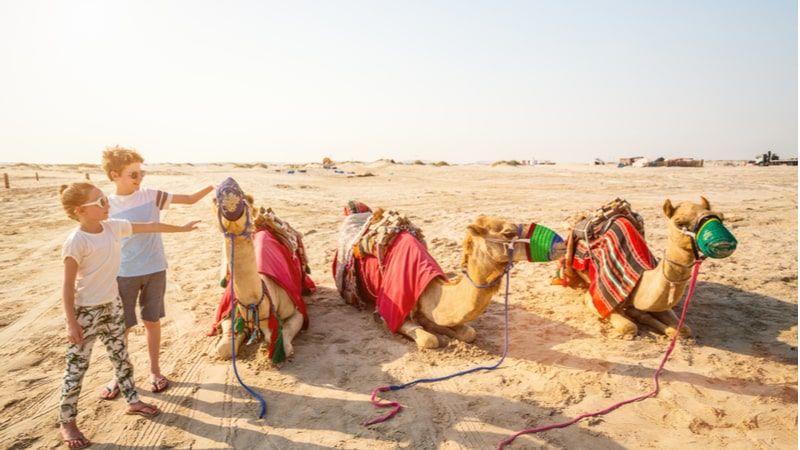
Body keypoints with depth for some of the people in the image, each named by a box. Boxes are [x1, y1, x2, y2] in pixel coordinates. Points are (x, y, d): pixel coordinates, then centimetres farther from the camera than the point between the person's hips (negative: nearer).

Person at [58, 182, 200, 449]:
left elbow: (150, 227, 11)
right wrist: (72, 323, -15)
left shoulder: (113, 227, -2)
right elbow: (68, 286, -17)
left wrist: (182, 228, 19)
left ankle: (133, 401, 34)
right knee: (77, 366, 5)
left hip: (112, 304, 7)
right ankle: (67, 422, 22)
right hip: (86, 310, -7)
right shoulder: (76, 242, -21)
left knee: (120, 356, 18)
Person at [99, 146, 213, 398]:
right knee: (122, 326, 9)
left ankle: (155, 371, 28)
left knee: (152, 321, 12)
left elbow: (190, 199, -1)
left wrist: (212, 186, -16)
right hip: (124, 274, -1)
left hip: (155, 270, 1)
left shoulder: (152, 196, -3)